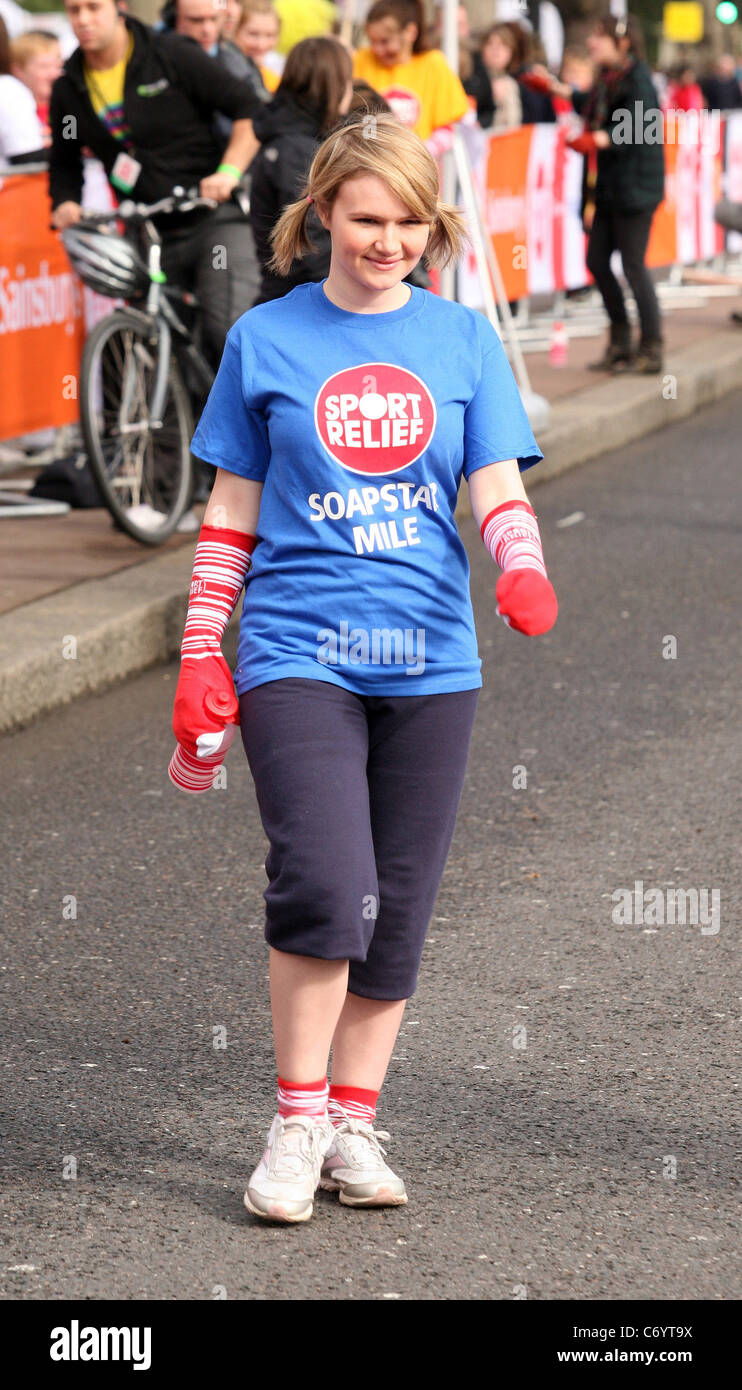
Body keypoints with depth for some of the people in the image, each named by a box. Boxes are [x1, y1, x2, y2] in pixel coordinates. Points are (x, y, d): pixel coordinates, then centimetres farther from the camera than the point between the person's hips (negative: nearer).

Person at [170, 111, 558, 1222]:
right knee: (325, 886, -18)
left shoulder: (463, 340, 8)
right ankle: (295, 1122, -4)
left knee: (398, 908, 5)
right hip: (297, 652, -2)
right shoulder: (267, 339, 4)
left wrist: (524, 570, -20)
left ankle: (353, 1125, 17)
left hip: (429, 660, 3)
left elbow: (497, 490, 3)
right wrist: (200, 661, 4)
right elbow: (233, 511, 8)